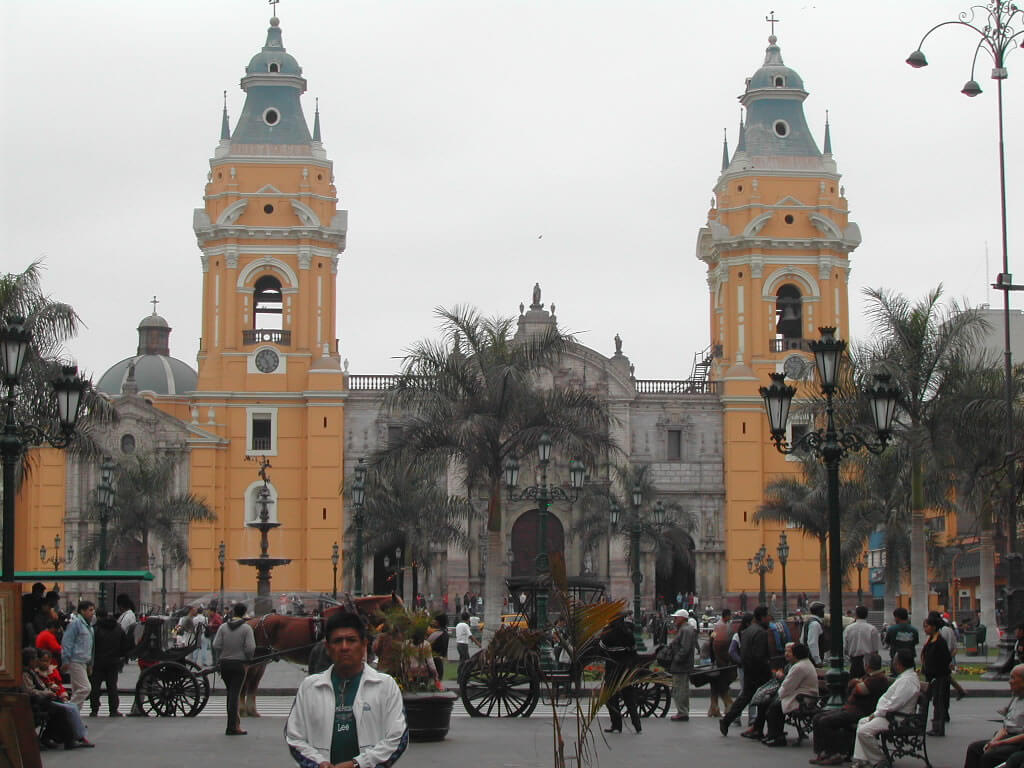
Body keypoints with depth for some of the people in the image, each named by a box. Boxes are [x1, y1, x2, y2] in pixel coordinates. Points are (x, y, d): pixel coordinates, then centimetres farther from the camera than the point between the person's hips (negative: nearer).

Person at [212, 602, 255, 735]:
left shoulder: (223, 627, 0)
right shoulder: (246, 628, -8)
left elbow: (216, 645, -4)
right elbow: (250, 648, -13)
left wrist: (221, 657, 11)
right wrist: (247, 659, 5)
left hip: (224, 663, 3)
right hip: (239, 664, -3)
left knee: (230, 693, 16)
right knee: (234, 694, -4)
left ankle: (235, 721, 21)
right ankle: (232, 727, -6)